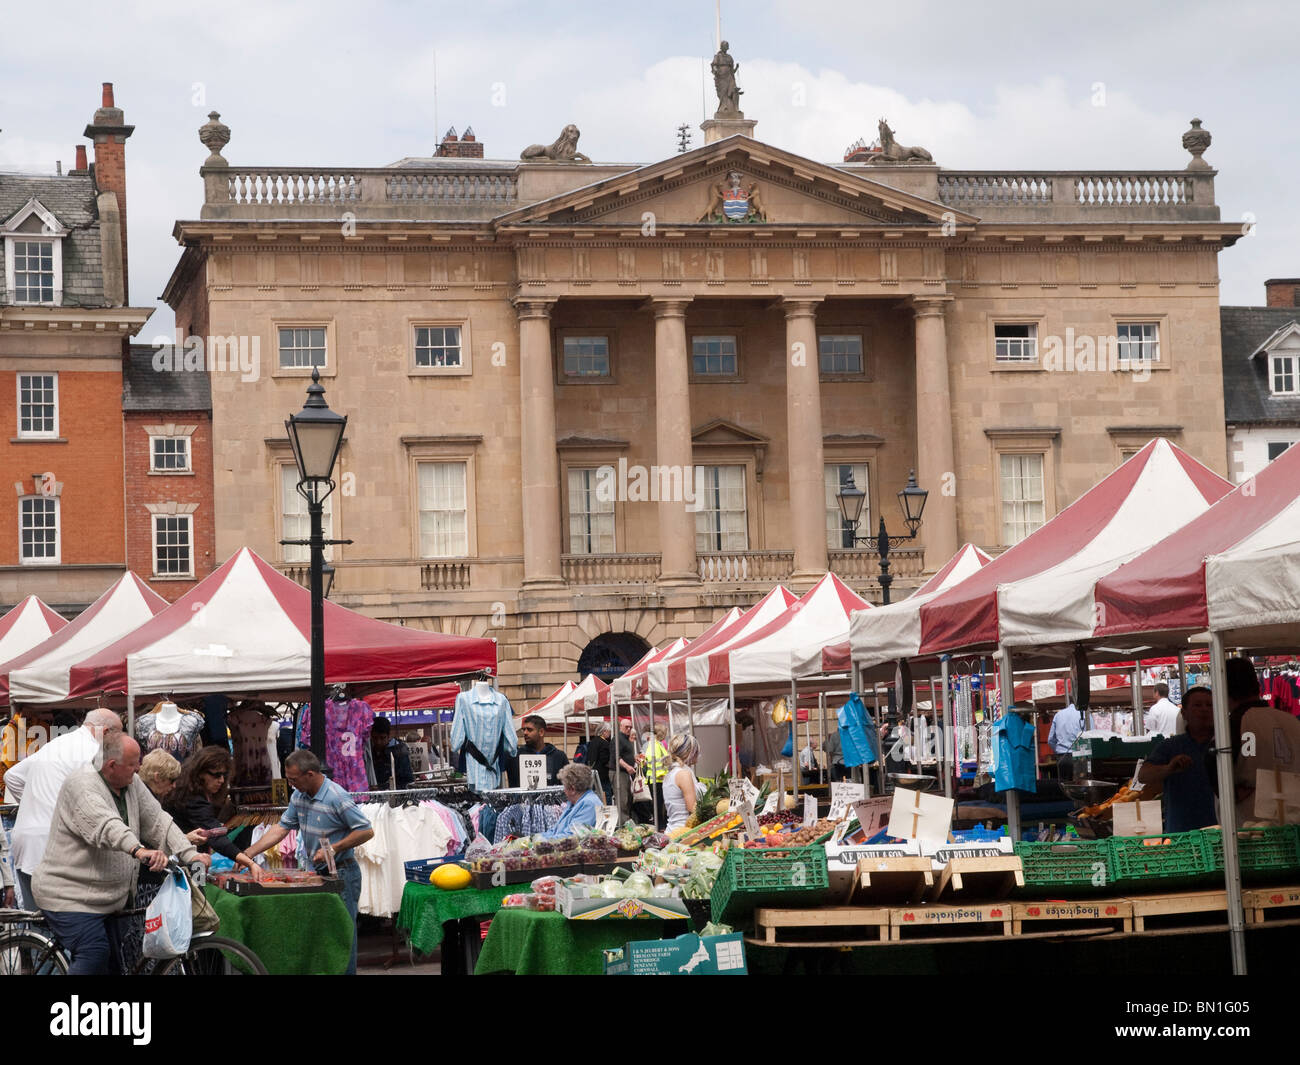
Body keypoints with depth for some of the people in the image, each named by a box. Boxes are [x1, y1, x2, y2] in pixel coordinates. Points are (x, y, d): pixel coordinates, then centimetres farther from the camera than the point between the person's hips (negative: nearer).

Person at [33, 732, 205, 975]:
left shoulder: (132, 783, 7)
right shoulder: (82, 784, -19)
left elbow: (158, 822, 9)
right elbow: (105, 825, -37)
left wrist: (190, 855, -3)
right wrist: (138, 850, -52)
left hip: (105, 899, 9)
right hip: (69, 896, -9)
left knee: (113, 964, 8)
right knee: (94, 955, -24)